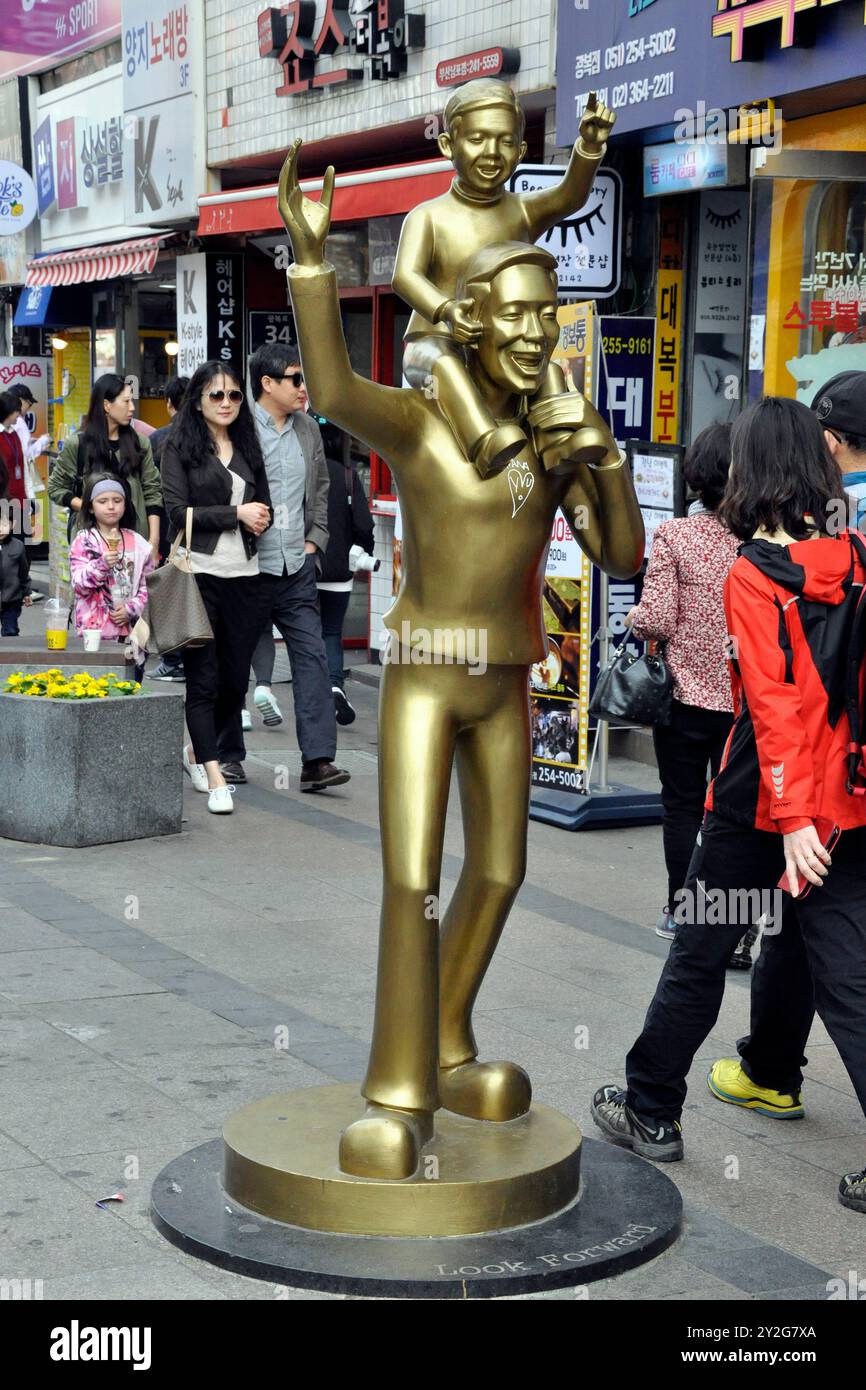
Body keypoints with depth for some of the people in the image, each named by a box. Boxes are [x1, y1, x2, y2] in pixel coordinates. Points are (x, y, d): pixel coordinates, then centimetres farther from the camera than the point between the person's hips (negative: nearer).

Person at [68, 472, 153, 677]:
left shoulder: (137, 542, 9)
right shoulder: (83, 541, 0)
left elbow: (147, 585, 10)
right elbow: (79, 585, -8)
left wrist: (131, 609, -5)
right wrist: (101, 565, -24)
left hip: (131, 631, 3)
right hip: (95, 631, -3)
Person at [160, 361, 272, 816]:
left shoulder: (248, 446, 16)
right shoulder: (180, 445, 1)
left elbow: (265, 505, 21)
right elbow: (177, 511, -7)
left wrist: (260, 519, -2)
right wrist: (237, 513, -9)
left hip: (244, 573, 5)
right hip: (199, 571, -5)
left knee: (237, 680, 7)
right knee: (203, 679, -2)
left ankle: (197, 750, 31)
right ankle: (214, 777, 2)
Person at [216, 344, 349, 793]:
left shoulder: (308, 430, 12)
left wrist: (314, 541, 12)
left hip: (297, 568, 5)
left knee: (312, 656, -5)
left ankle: (317, 759, -7)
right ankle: (229, 755, 20)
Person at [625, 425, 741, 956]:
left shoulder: (676, 535, -11)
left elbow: (656, 620, -13)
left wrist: (634, 618, 8)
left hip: (686, 695, -1)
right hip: (748, 700, 1)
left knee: (682, 806, 14)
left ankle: (681, 911, 24)